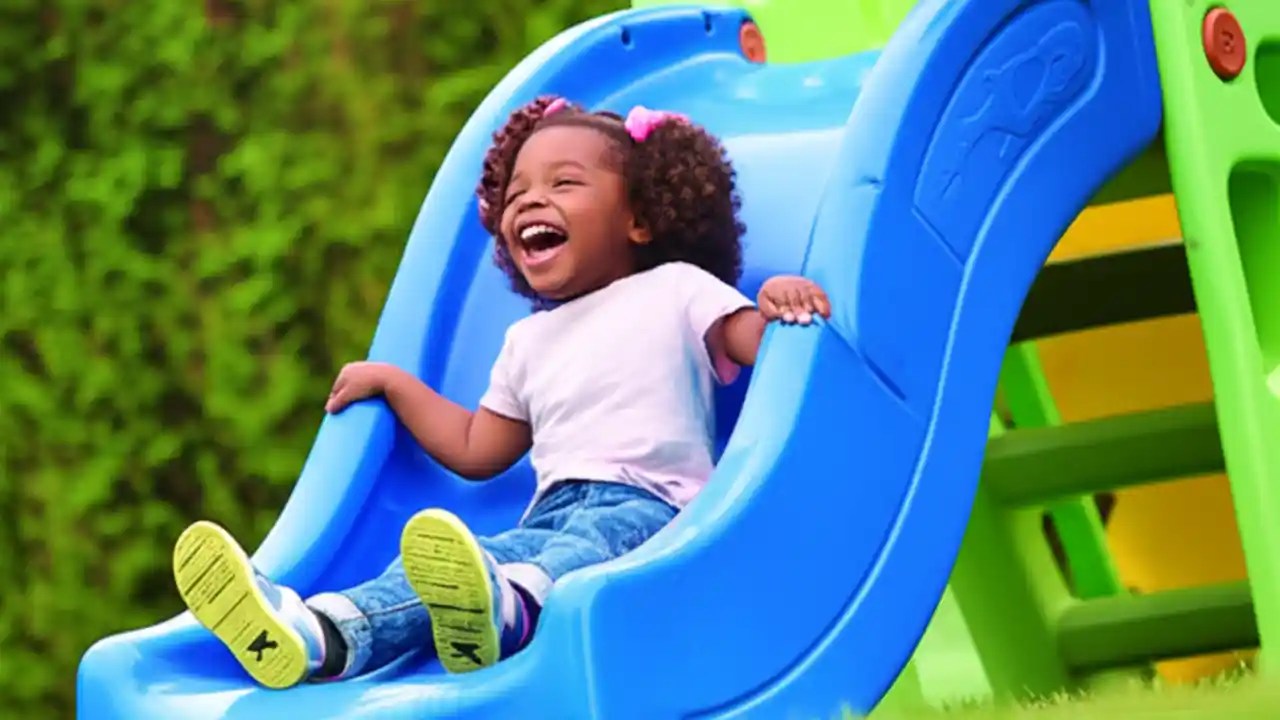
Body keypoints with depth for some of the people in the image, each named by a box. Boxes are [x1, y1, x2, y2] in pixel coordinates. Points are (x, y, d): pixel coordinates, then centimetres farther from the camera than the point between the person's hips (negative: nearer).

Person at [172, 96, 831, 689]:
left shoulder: (677, 290, 13)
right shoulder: (529, 341, 32)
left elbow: (765, 349, 0)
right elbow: (476, 451, 35)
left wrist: (782, 308, -22)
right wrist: (394, 383, 34)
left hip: (648, 508, -5)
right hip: (553, 516, 5)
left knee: (600, 537, -41)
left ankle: (507, 609, -76)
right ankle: (323, 635, -54)